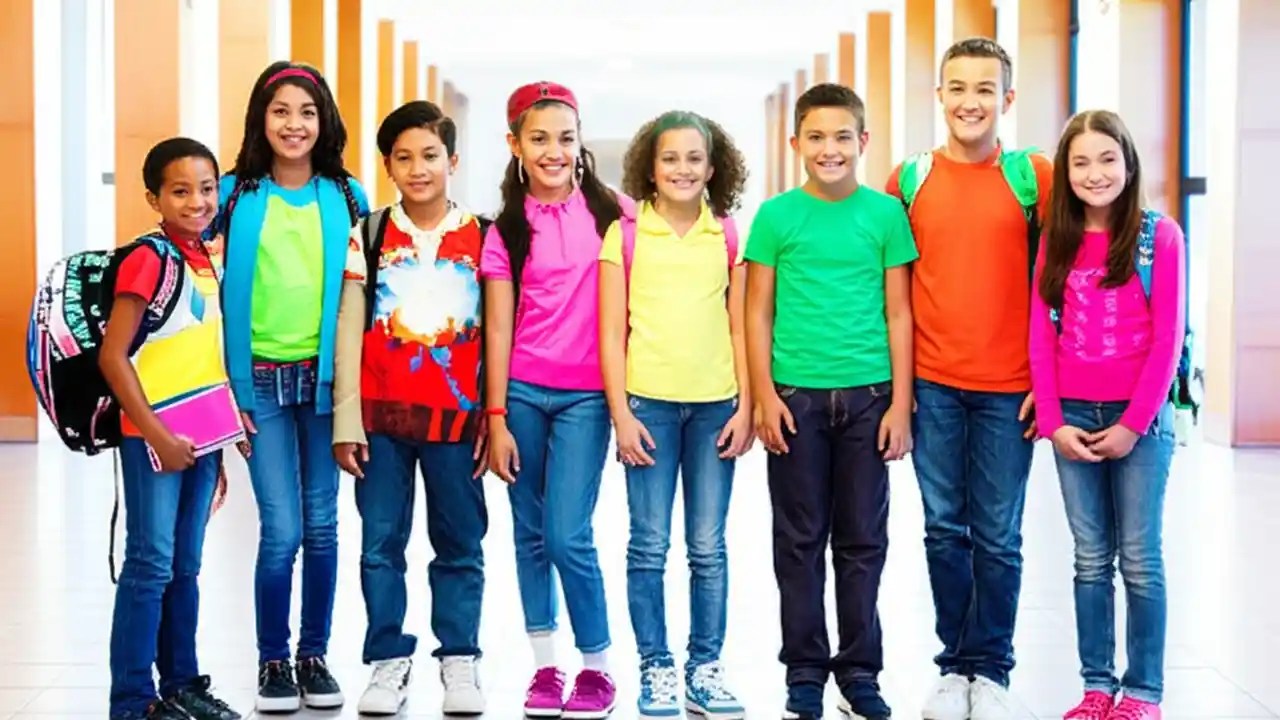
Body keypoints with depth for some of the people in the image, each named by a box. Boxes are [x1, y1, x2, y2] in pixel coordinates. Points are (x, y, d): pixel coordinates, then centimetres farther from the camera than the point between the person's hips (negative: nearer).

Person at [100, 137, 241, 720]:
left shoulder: (212, 261, 11)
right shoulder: (148, 260, -11)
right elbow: (112, 357, -15)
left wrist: (220, 443, 15)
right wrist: (158, 436, -16)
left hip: (201, 438, 7)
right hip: (154, 438, -7)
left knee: (186, 566, 13)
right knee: (151, 565, -4)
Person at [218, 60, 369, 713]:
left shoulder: (346, 197, 4)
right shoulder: (236, 195, 1)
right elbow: (215, 287, 3)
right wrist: (226, 387, -3)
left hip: (326, 377, 1)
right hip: (262, 378, -1)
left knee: (321, 527, 7)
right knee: (281, 530, -4)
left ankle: (314, 655, 20)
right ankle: (273, 660, 12)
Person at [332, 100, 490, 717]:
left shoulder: (481, 238, 3)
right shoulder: (368, 236, 3)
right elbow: (349, 330, 2)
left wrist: (494, 417, -2)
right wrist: (346, 421, -3)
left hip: (456, 416, 0)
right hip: (381, 416, 0)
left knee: (460, 545, 7)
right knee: (381, 545, 5)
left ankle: (460, 660, 17)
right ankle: (389, 661, 15)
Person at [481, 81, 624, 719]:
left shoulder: (609, 213, 0)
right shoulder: (508, 228, 4)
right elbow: (498, 327, 2)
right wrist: (496, 418, -1)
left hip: (586, 395, -2)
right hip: (521, 391, 2)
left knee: (568, 535, -8)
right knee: (530, 531, 8)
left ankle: (597, 667, 8)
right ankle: (545, 666, 20)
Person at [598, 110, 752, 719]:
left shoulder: (729, 235, 6)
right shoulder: (626, 234, 1)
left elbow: (741, 328, 8)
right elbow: (612, 332, 0)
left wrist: (745, 407, 1)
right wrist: (621, 413, -5)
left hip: (715, 406, 1)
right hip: (648, 403, -1)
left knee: (708, 546, 6)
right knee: (649, 545, 2)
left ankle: (706, 668, 15)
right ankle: (656, 668, 12)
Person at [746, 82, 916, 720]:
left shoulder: (886, 213, 2)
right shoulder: (776, 216, 1)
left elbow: (898, 314, 3)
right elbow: (759, 313, 3)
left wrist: (901, 403, -1)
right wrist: (764, 396, -4)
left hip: (868, 396, 0)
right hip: (796, 396, 0)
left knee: (863, 539, 7)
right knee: (800, 539, 6)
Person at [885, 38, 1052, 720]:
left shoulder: (1033, 175, -2)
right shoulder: (909, 179, 3)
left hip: (1009, 387, -1)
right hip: (931, 383, 2)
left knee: (998, 536, 5)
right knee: (945, 530, 8)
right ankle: (955, 665, 19)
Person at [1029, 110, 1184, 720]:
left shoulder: (1159, 236, -4)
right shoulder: (1057, 242, 7)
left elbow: (1167, 339, -7)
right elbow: (1042, 339, 5)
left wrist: (1133, 424, -11)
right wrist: (1053, 421, -5)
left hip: (1139, 419, -3)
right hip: (1072, 419, 3)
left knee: (1139, 559, 2)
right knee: (1091, 559, 8)